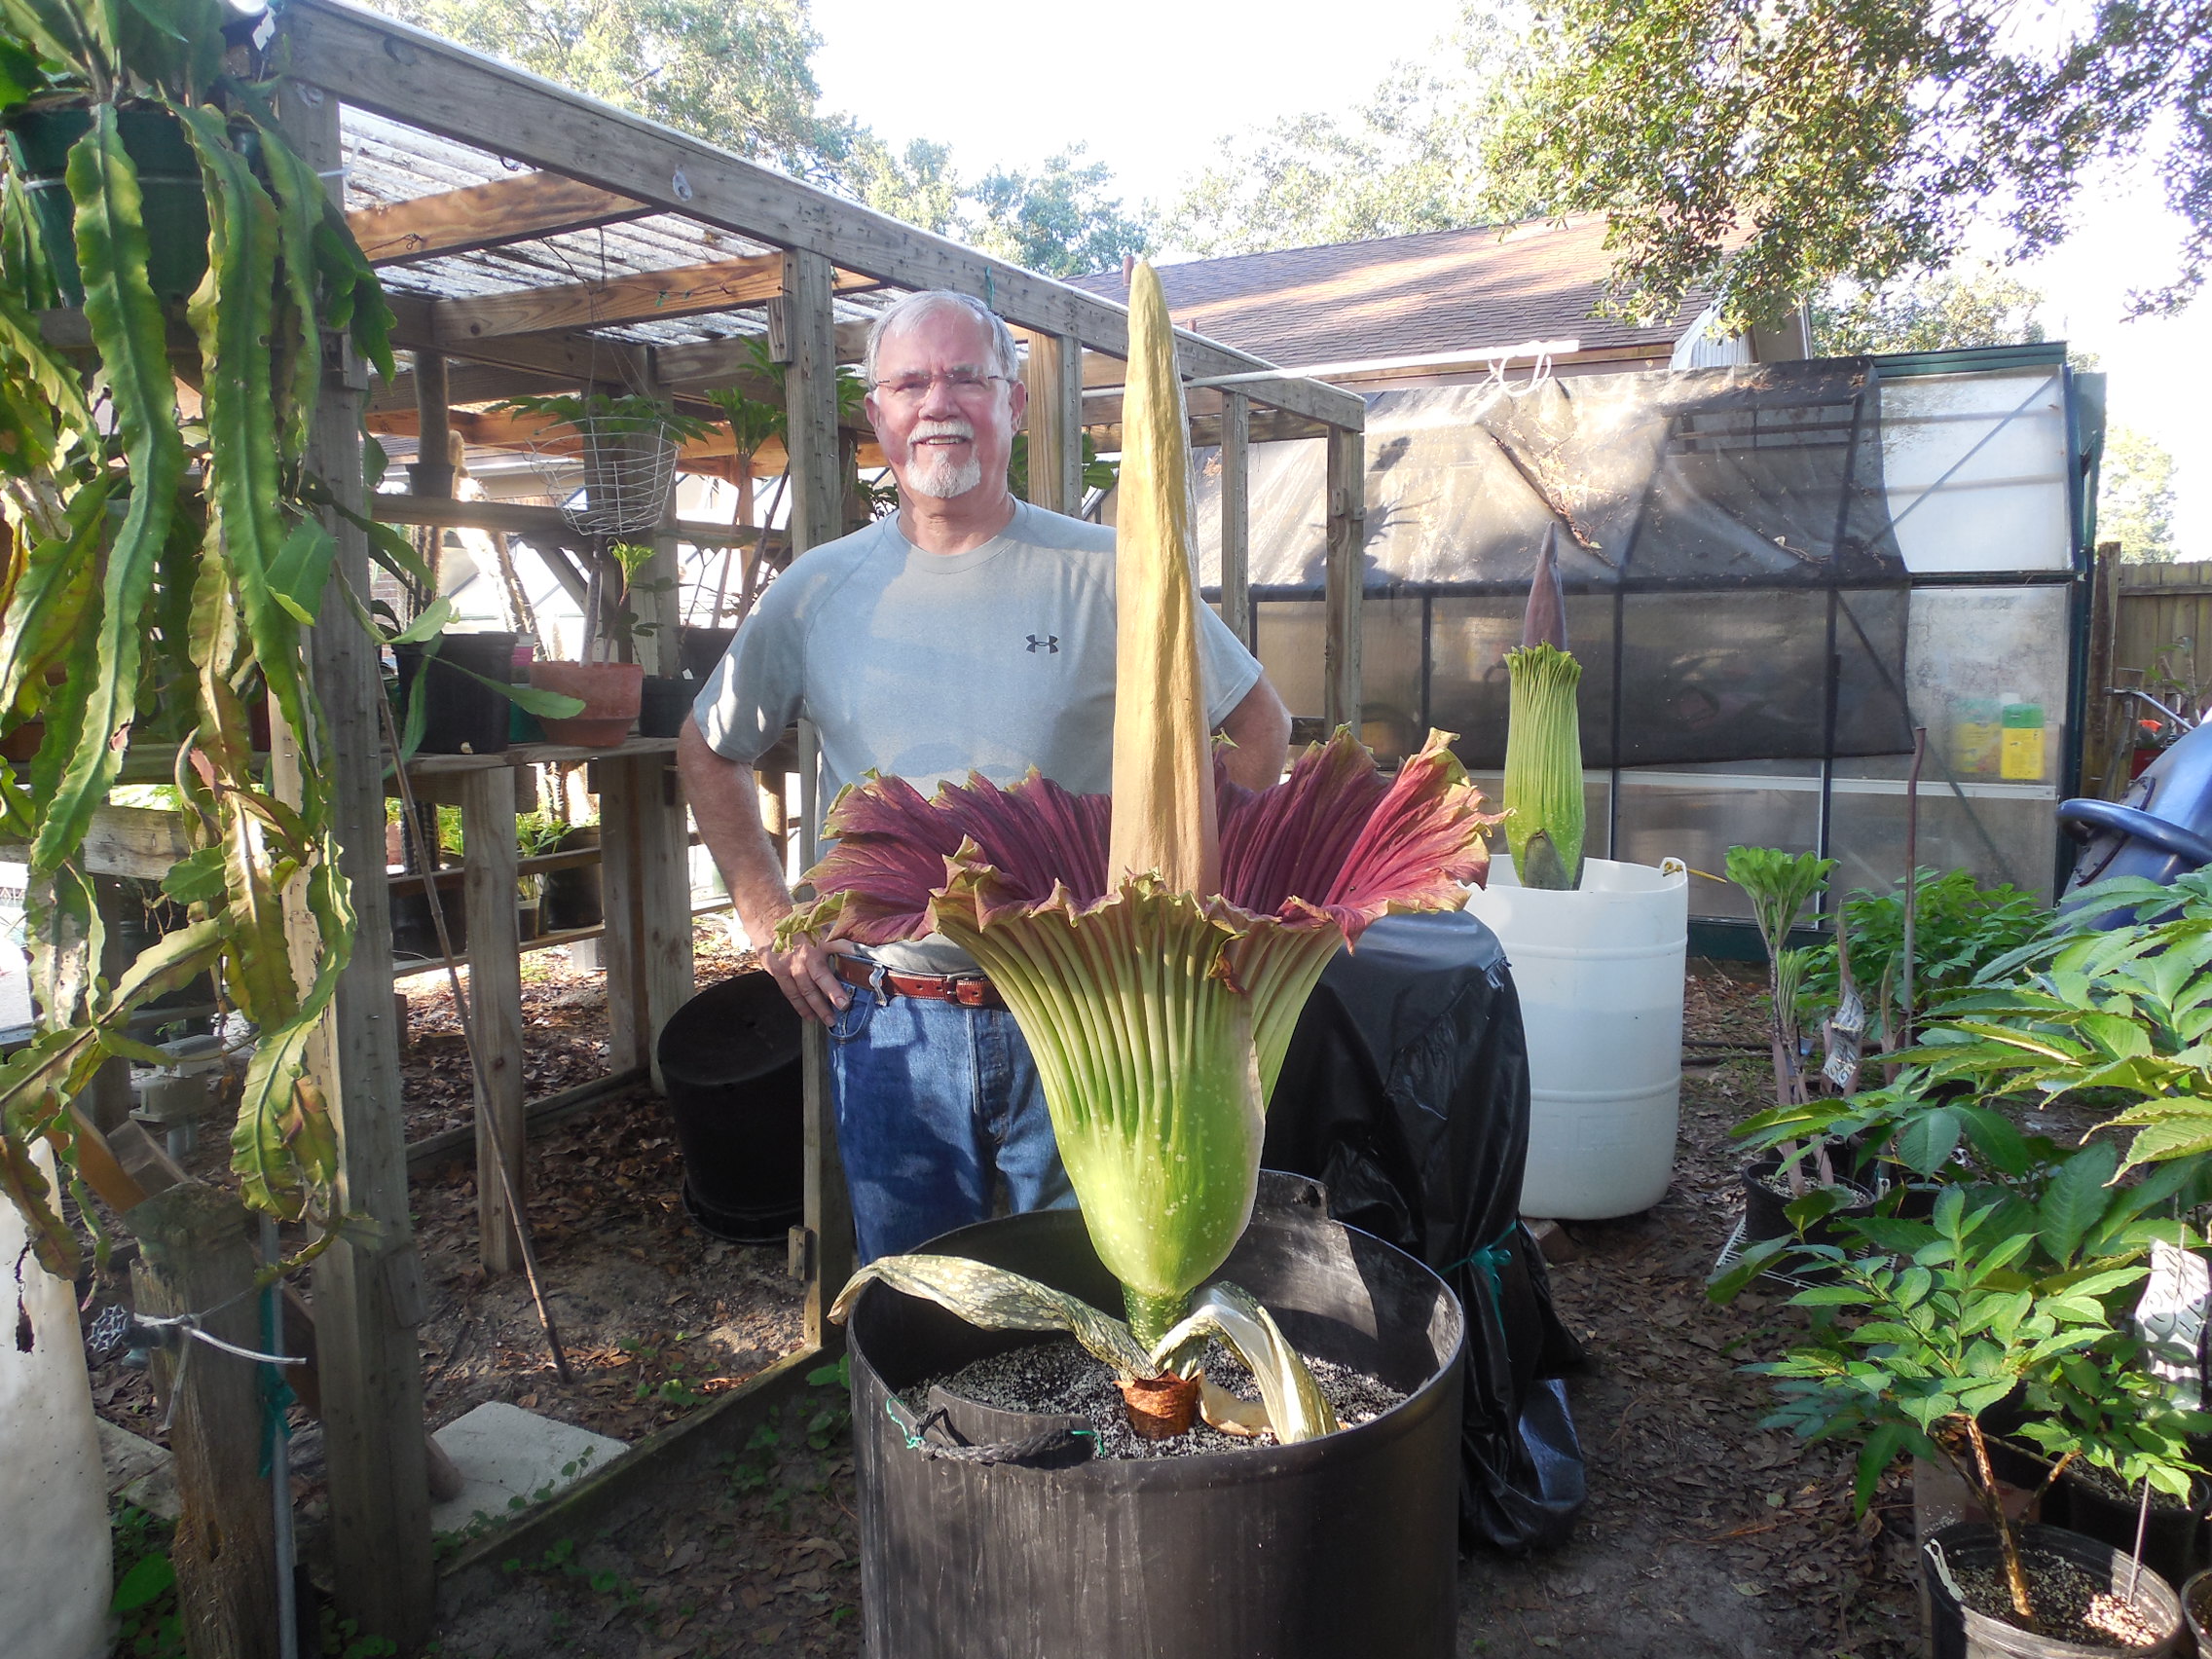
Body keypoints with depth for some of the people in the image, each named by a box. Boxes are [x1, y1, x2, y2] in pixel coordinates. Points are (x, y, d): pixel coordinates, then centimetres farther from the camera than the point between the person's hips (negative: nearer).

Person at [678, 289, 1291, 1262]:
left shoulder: (1108, 575, -4)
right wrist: (766, 917, 7)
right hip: (888, 1018, 2)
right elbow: (708, 751, 16)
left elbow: (1260, 726, 5)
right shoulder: (816, 593, 2)